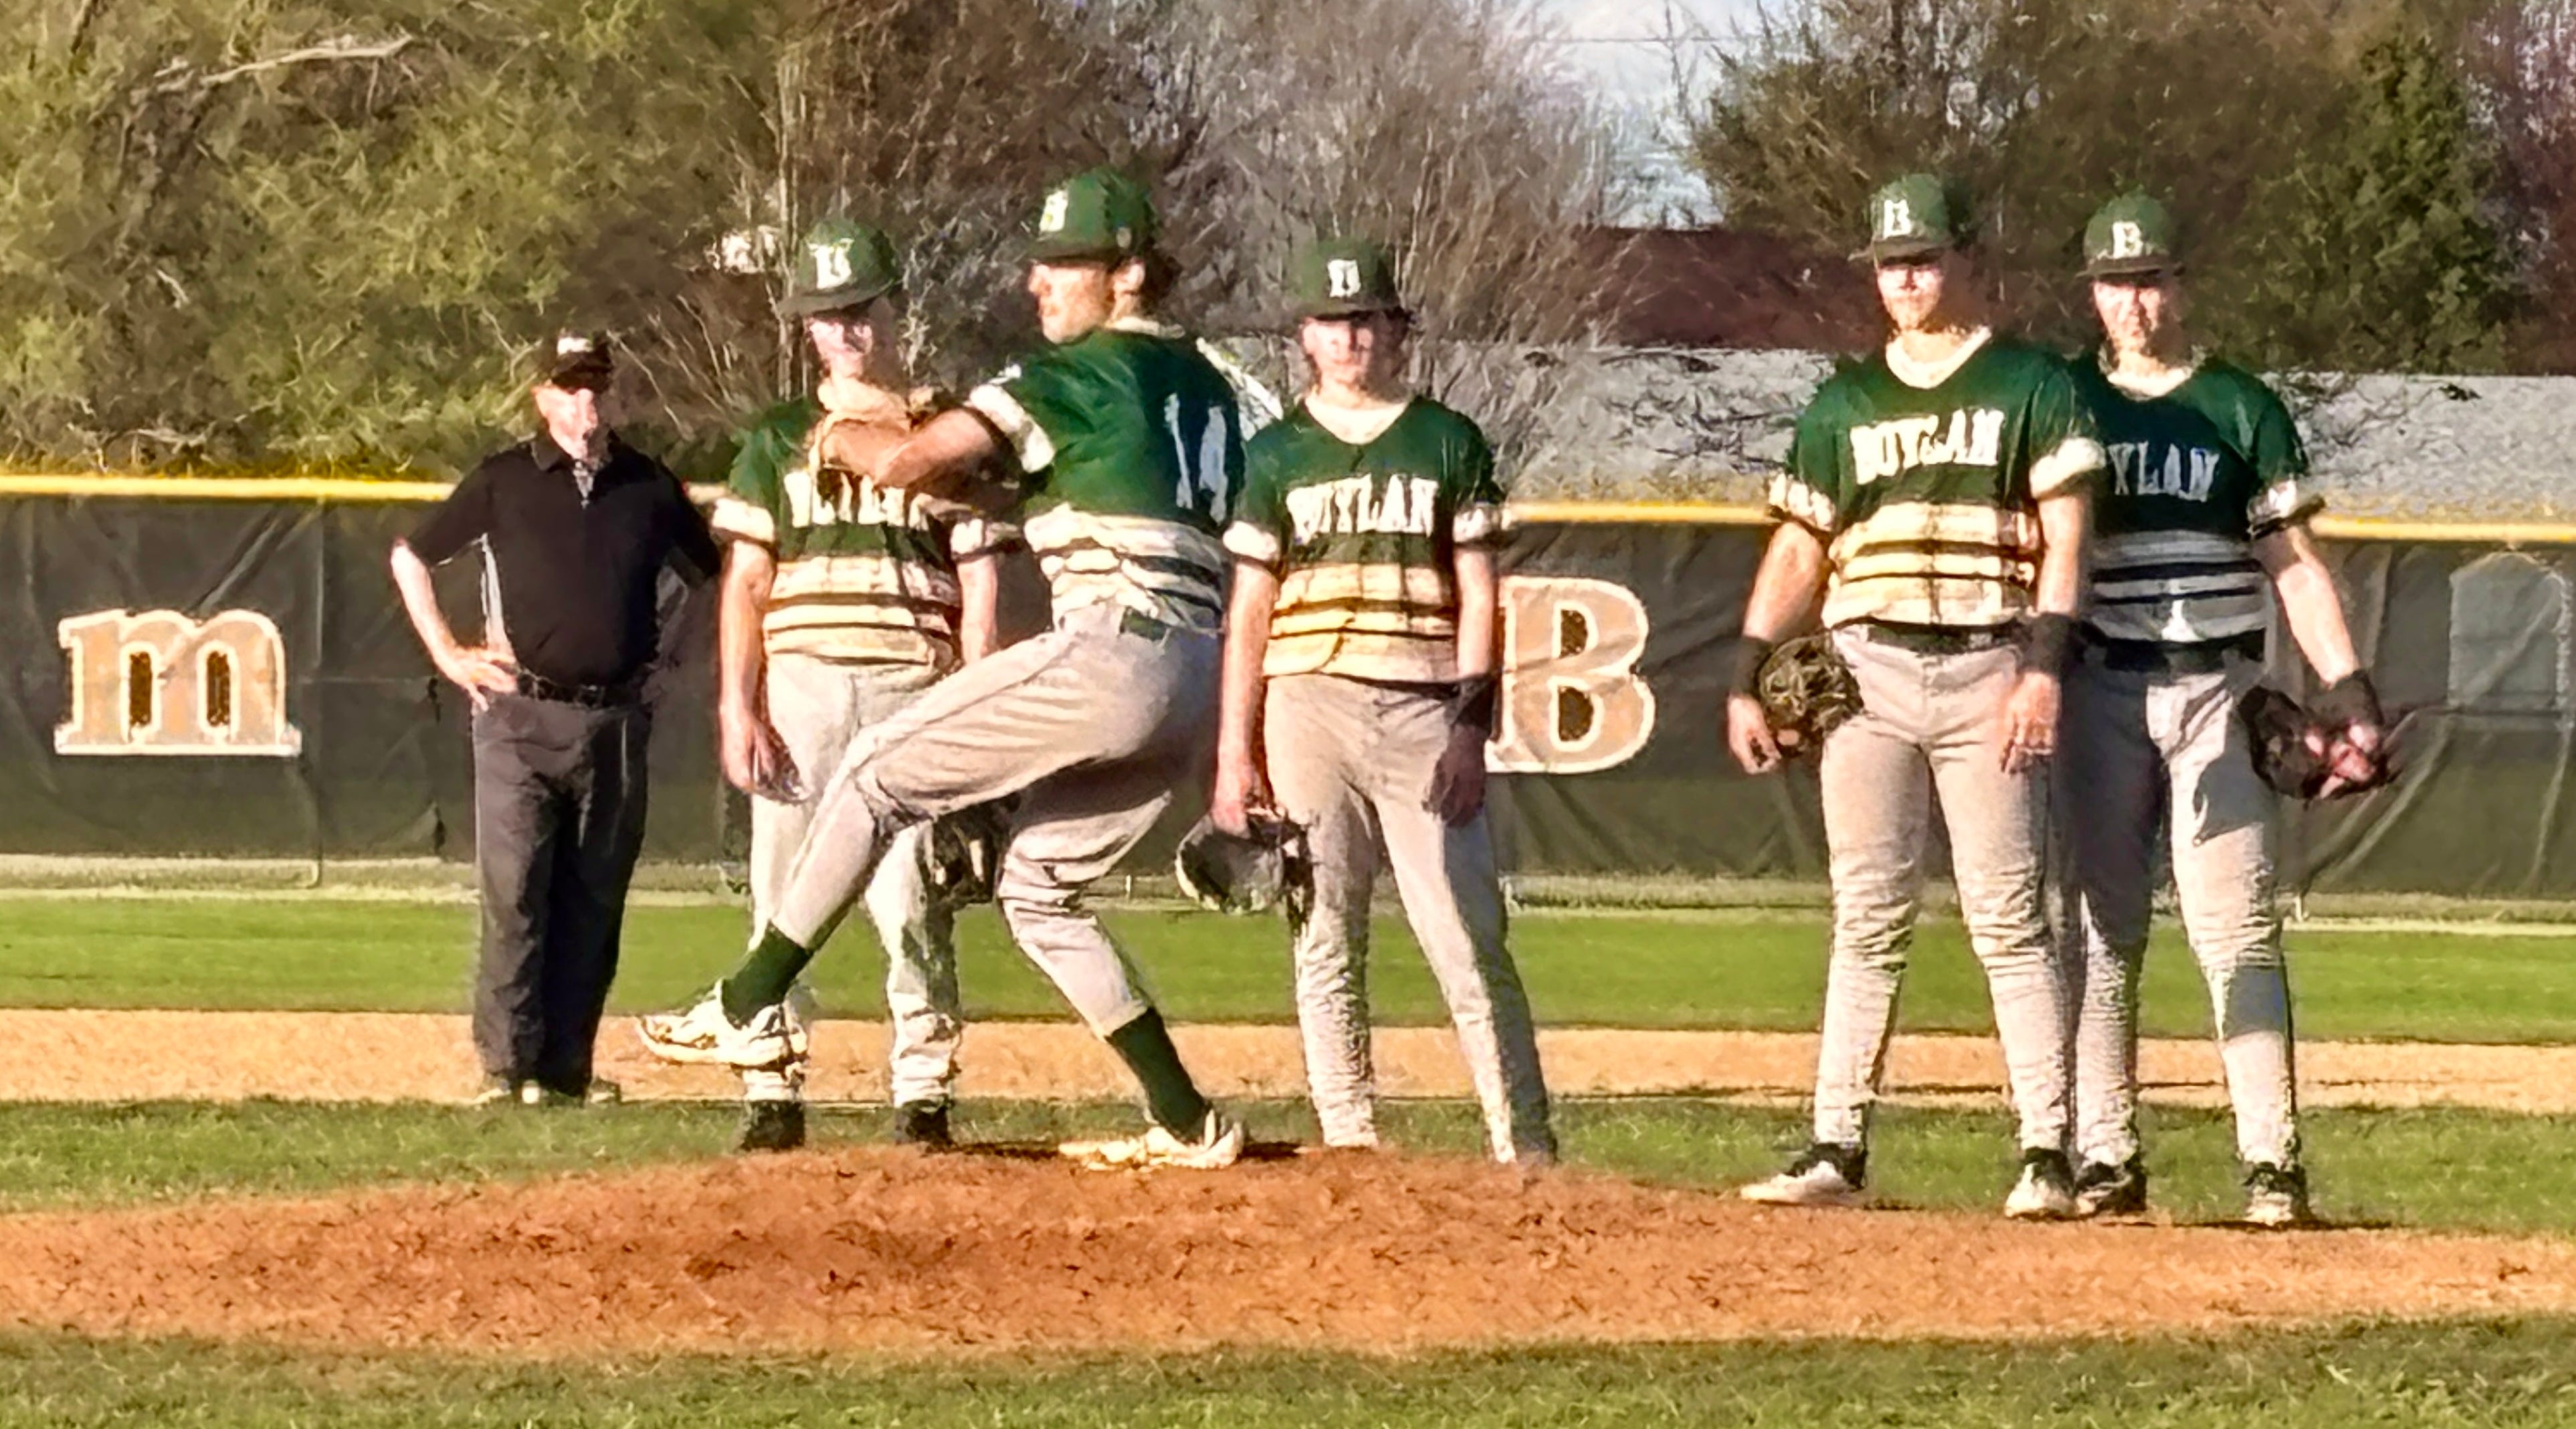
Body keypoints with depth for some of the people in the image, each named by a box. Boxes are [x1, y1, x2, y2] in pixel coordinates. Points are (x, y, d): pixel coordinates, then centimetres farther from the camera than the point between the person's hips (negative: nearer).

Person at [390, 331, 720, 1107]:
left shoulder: (648, 488, 8)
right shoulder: (503, 483, 2)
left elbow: (712, 576, 22)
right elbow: (409, 556, 12)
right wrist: (448, 656, 4)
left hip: (615, 720, 3)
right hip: (521, 717, -3)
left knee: (595, 899, 5)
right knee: (513, 892, -9)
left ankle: (566, 1065, 11)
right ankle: (507, 1064, -6)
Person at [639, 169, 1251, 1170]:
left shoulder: (1074, 375, -4)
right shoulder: (1207, 385, 22)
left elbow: (906, 463, -10)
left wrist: (848, 440, 9)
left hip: (1111, 646, -9)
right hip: (1198, 676, 9)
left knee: (878, 774, 1)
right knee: (1036, 889, 17)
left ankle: (750, 1006, -1)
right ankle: (1187, 1124, 11)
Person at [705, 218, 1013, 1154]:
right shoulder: (780, 438, 13)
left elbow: (978, 585, 6)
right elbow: (745, 581, 8)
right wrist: (737, 707, -3)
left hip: (910, 689, -2)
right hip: (799, 681, 2)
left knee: (910, 896, -6)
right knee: (782, 894, -2)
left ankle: (924, 1096, -1)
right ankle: (771, 1097, 1)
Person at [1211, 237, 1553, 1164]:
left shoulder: (1447, 444, 8)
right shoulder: (1278, 454, 11)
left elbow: (1477, 598, 5)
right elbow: (1248, 611, 9)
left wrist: (1471, 729, -5)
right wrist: (1234, 753, 2)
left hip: (1423, 709, -2)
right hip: (1309, 705, 2)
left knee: (1466, 938, -7)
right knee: (1325, 938, 0)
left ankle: (1524, 1144, -7)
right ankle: (1349, 1140, 4)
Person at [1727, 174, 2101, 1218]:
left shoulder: (2031, 387, 5)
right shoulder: (1846, 403, 16)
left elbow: (2064, 537, -2)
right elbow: (1798, 549, 16)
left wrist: (2044, 668, -14)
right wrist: (1747, 680, 5)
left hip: (1990, 671, -3)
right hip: (1867, 670, 4)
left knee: (2008, 922, -6)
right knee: (1867, 921, 1)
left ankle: (2047, 1157, -7)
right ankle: (1837, 1150, 0)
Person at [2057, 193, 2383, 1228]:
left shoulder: (2241, 409, 7)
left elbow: (2294, 563, 5)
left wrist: (2345, 688, -5)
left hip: (2215, 687, -2)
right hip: (2100, 687, 2)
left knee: (2236, 928, -8)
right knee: (2097, 928, 1)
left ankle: (2272, 1163, -10)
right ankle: (2106, 1160, 6)